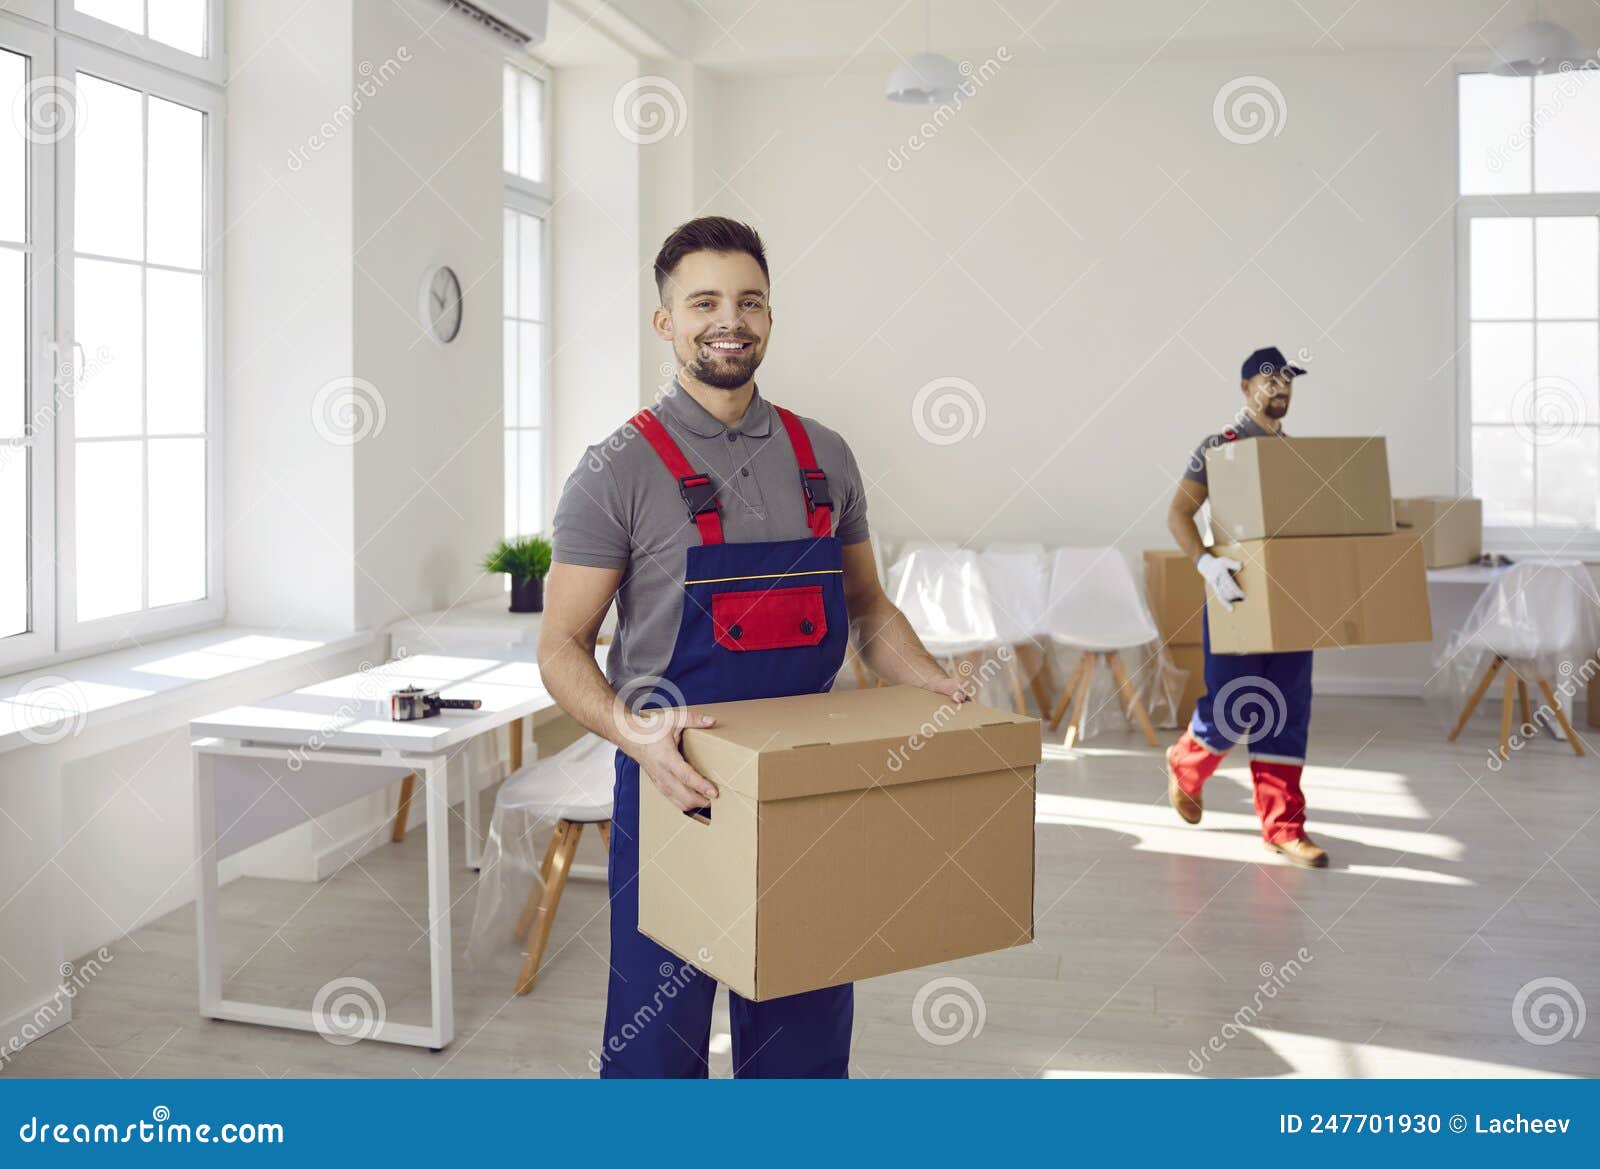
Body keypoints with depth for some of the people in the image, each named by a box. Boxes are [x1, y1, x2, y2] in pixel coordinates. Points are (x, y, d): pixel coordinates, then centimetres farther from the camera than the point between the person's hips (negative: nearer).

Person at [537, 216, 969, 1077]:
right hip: (677, 787, -4)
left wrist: (940, 687, -3)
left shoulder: (824, 458, 7)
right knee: (659, 1037, 8)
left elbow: (867, 608, 14)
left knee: (806, 1037, 17)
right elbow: (562, 646, -9)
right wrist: (631, 730, -28)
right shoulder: (621, 471, -8)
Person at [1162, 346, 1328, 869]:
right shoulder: (1219, 447, -6)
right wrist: (1206, 563, -28)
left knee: (1288, 712, 4)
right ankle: (1185, 766, 30)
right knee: (1232, 707, -1)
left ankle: (1283, 825, 9)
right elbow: (1178, 513, -13)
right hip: (1238, 596, -5)